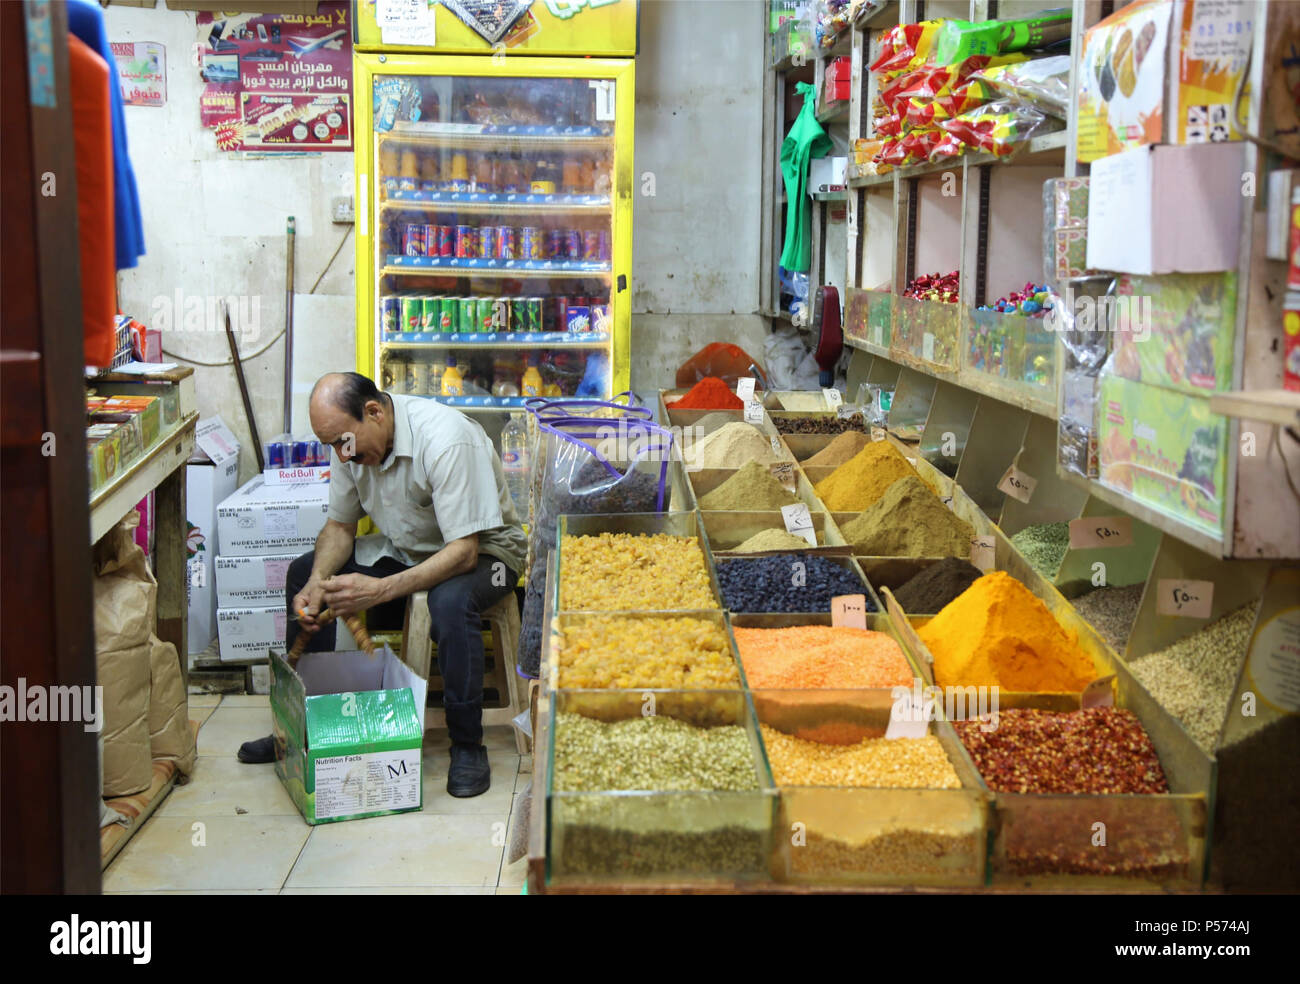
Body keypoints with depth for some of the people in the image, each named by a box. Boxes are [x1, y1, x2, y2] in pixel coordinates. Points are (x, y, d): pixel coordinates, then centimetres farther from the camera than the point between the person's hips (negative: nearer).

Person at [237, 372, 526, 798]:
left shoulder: (446, 440, -32)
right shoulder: (352, 441, -10)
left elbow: (463, 552, -33)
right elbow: (340, 525, 2)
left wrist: (381, 590, -41)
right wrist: (318, 582, -18)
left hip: (482, 549, -7)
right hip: (404, 549, 7)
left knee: (450, 600, -39)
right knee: (304, 573, -4)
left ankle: (467, 746, -20)